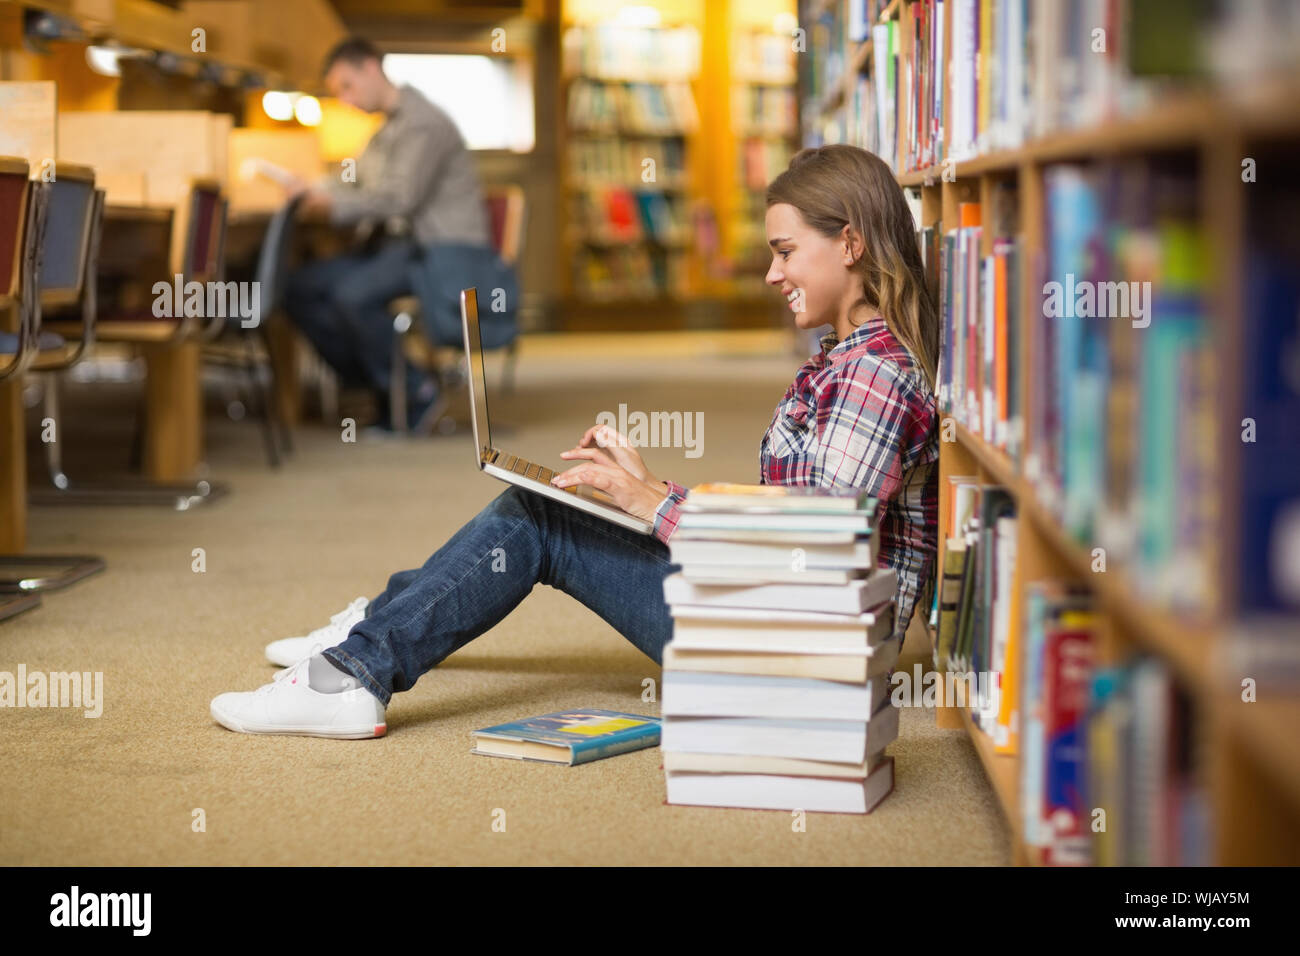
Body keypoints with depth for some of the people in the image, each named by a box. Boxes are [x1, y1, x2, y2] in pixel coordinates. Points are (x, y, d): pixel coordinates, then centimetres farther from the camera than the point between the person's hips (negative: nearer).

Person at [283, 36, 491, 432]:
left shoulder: (424, 123, -12)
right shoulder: (385, 130, 21)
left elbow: (401, 198, -21)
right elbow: (355, 184, 22)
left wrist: (336, 205, -18)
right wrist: (314, 191, 2)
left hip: (447, 250, -10)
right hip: (398, 244, 10)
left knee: (354, 294, -33)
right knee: (300, 289, -6)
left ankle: (415, 394, -15)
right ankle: (378, 386, -5)